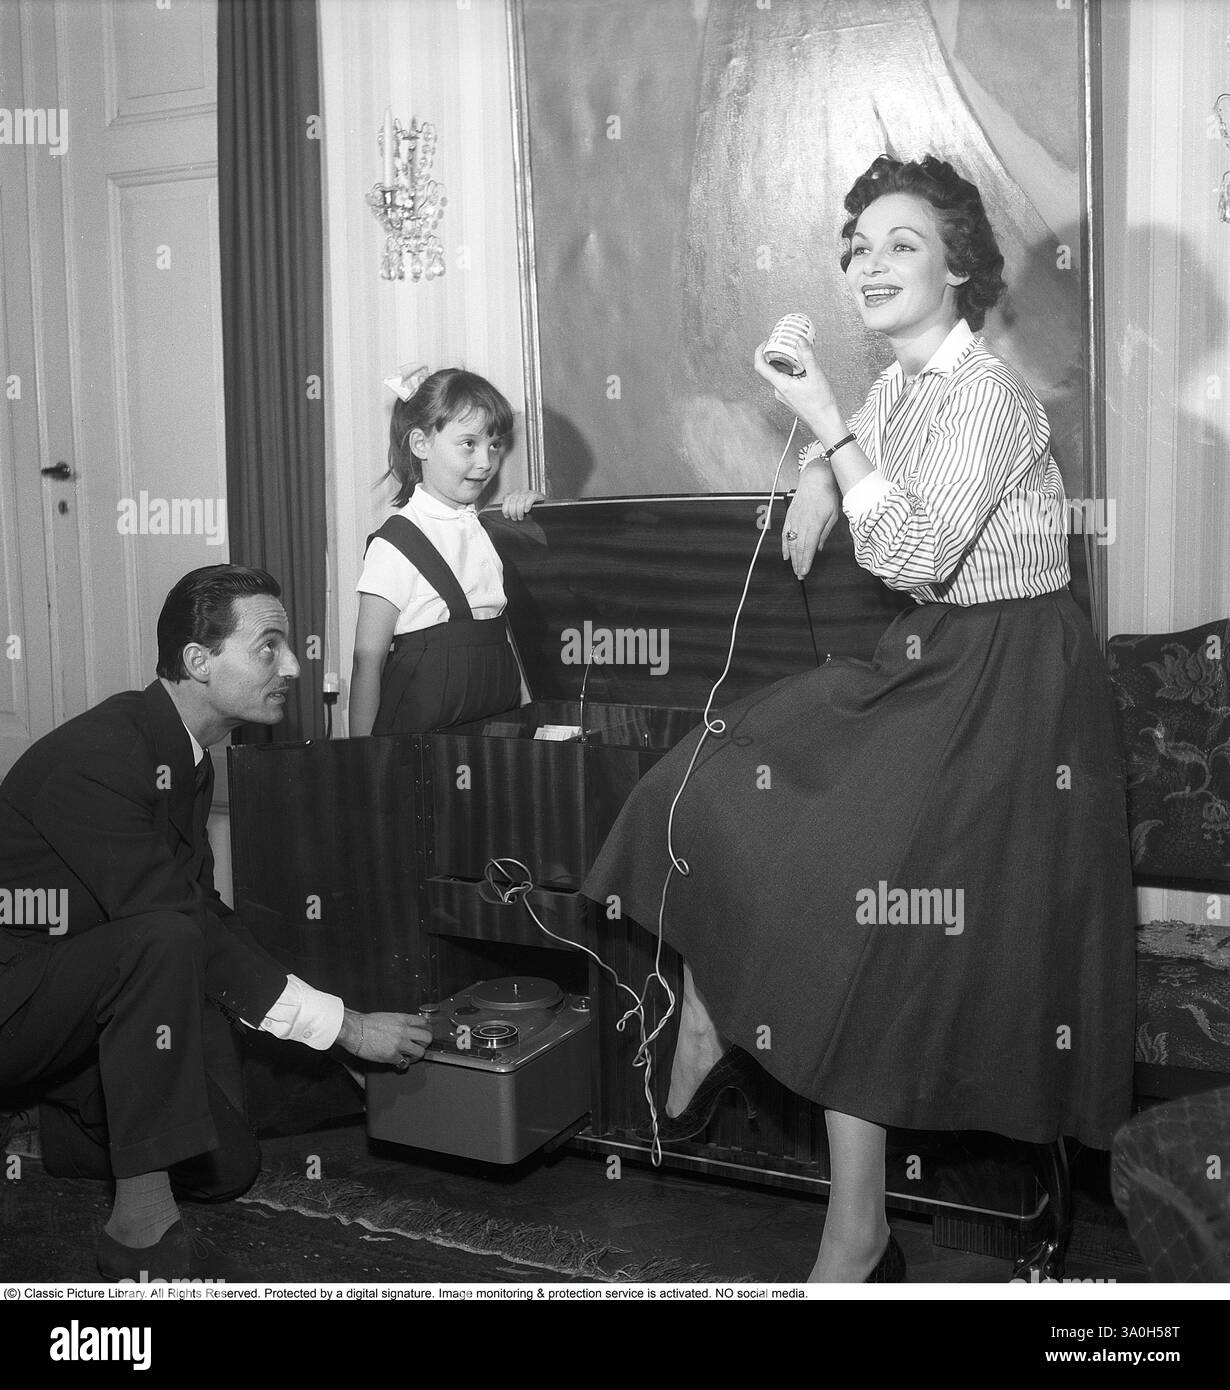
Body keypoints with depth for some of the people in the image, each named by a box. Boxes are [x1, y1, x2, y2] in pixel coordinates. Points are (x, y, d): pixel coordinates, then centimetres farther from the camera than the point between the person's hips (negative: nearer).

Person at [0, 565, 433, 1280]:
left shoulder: (188, 759, 5)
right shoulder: (97, 754, -26)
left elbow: (206, 911, 6)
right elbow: (175, 921, -29)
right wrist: (344, 1024, -25)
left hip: (78, 999, 9)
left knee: (227, 1167, -1)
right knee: (163, 944, -35)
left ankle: (60, 1132, 23)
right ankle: (141, 1223, -27)